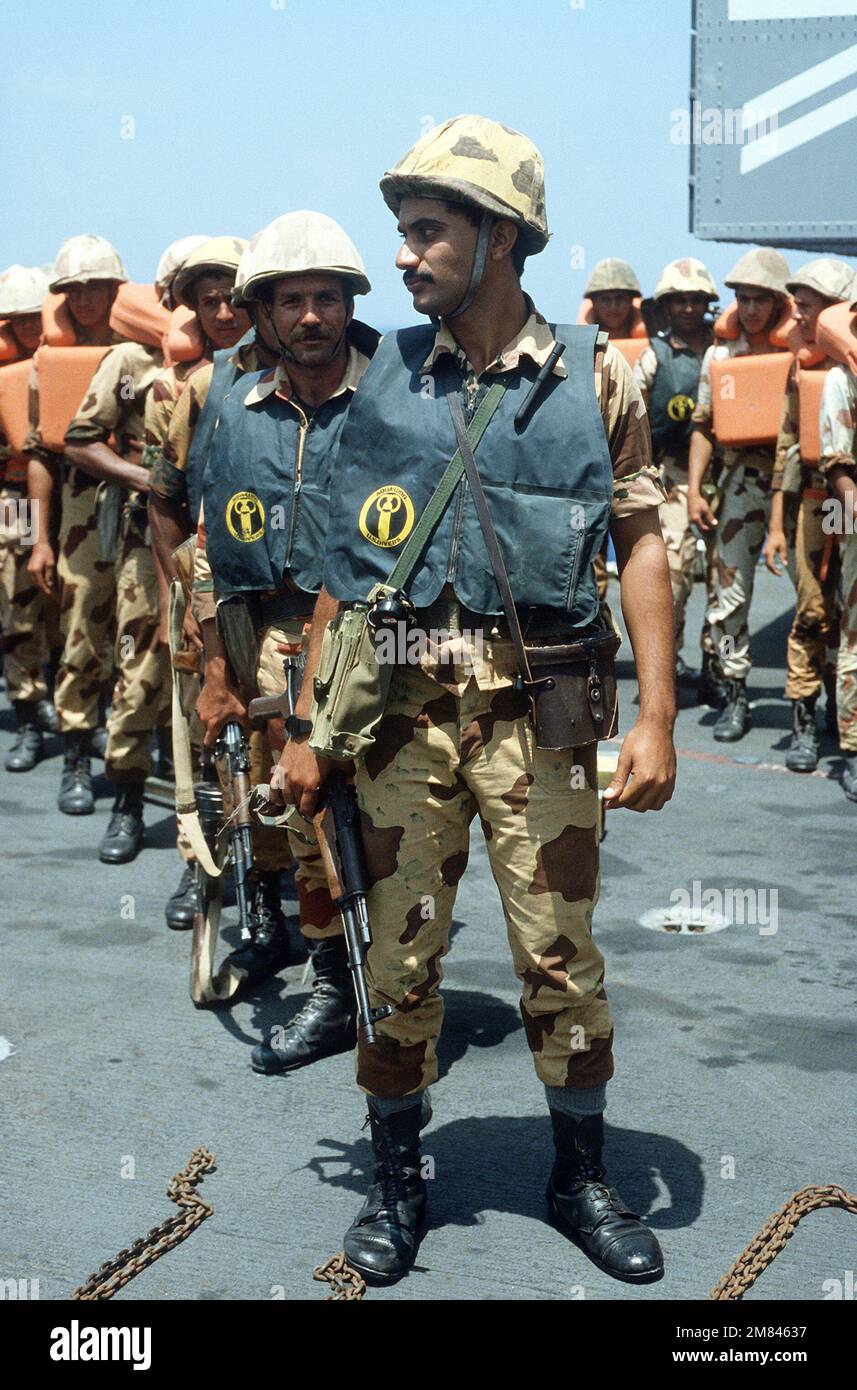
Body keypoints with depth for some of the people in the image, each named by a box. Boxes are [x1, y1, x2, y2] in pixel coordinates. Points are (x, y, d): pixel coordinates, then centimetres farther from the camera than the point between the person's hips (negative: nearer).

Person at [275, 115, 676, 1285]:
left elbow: (641, 545, 1)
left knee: (560, 948, 6)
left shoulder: (592, 380, 0)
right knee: (400, 948, 8)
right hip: (403, 703, 2)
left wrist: (657, 716, -8)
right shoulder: (385, 379, 5)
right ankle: (397, 1179, 25)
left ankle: (582, 1175, 26)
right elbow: (344, 565, 8)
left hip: (538, 706, -1)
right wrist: (307, 728, 6)